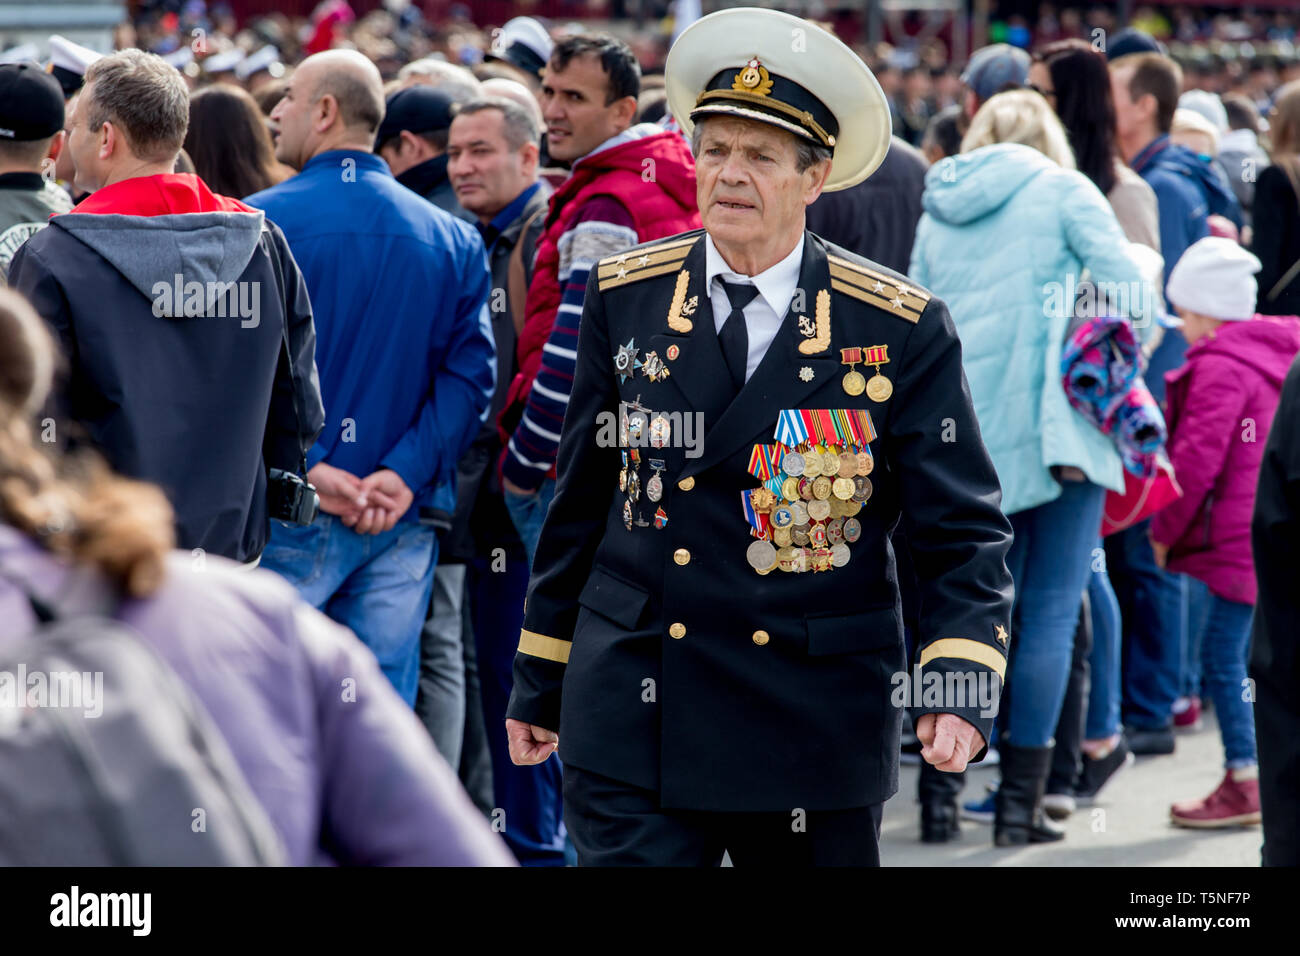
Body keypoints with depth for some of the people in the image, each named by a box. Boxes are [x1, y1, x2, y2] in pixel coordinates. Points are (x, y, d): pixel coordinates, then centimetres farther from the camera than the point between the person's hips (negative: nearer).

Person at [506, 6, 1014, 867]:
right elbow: (582, 504, 12)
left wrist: (960, 686, -19)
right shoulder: (625, 299, 4)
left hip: (815, 736, -1)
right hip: (631, 725, 1)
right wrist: (539, 681, 14)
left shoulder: (903, 330, -3)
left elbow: (963, 532, -3)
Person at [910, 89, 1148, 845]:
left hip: (964, 439, 5)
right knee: (1051, 614, -1)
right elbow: (1131, 299, -6)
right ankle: (1021, 801, -4)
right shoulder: (1064, 191, 2)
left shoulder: (936, 213, 15)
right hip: (1055, 432, -5)